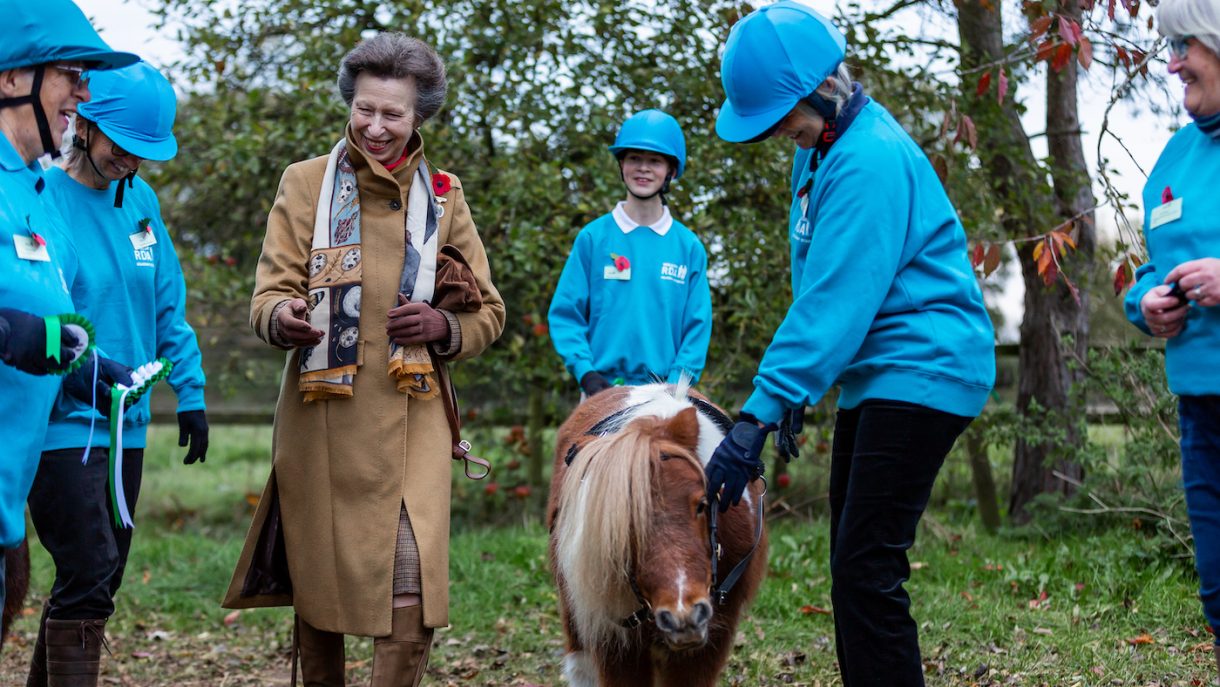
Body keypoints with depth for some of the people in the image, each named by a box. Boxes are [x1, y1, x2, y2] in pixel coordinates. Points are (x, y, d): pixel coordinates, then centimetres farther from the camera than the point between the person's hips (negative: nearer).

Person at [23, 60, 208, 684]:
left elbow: (167, 303, 16)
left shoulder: (140, 200, 10)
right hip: (60, 422, -7)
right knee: (88, 575, -14)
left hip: (126, 422, 7)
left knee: (102, 576, 11)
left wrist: (189, 392, 13)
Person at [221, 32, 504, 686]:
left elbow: (488, 313, 15)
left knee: (410, 579, -12)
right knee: (318, 575, 8)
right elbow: (269, 293, -1)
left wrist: (443, 326, -7)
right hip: (320, 416, 0)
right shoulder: (306, 182, 6)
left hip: (409, 418, 0)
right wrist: (284, 318, -25)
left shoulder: (443, 197, 11)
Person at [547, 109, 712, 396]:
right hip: (603, 389, -1)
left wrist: (676, 383, -7)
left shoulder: (689, 246, 7)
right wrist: (585, 371, -10)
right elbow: (564, 314, 3)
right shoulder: (593, 238, 4)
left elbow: (697, 326, 6)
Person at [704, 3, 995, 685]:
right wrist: (794, 392, 18)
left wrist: (759, 417, -29)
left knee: (867, 569, -13)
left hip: (923, 370, -10)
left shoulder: (870, 161, -20)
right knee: (853, 562, 11)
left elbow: (833, 303, -26)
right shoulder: (821, 148, 11)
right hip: (873, 376, 10)